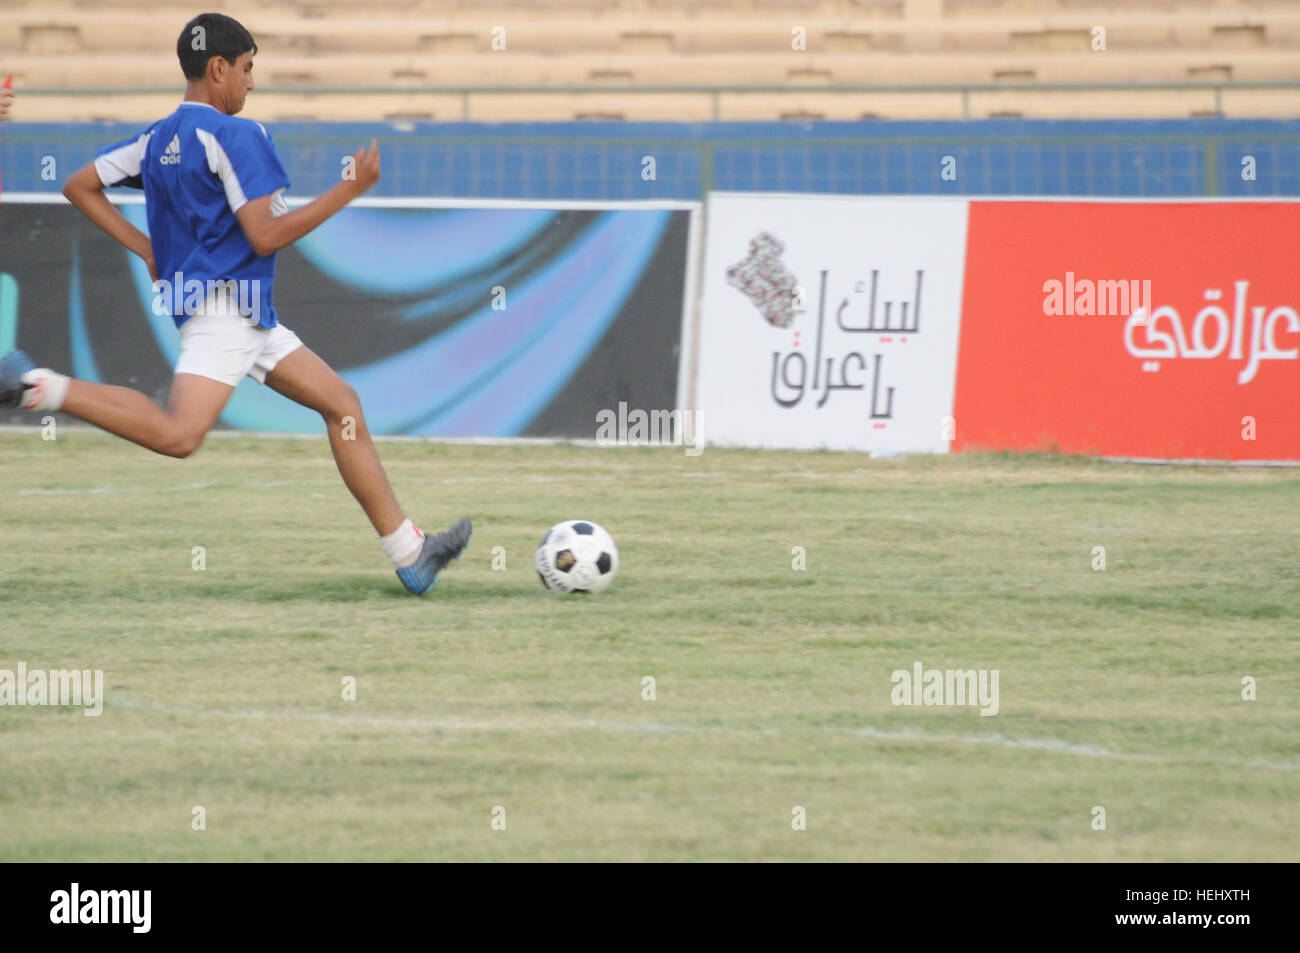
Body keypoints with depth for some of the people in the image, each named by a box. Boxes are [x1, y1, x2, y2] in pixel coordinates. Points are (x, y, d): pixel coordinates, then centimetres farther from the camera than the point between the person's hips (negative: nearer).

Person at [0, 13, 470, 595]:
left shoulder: (158, 139, 16)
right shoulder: (235, 135, -10)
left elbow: (79, 187, 20)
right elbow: (265, 236, -16)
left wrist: (145, 248, 20)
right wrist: (350, 190, -9)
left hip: (249, 315, 11)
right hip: (224, 304, -11)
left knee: (342, 404, 10)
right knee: (178, 435, -28)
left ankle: (409, 552, 9)